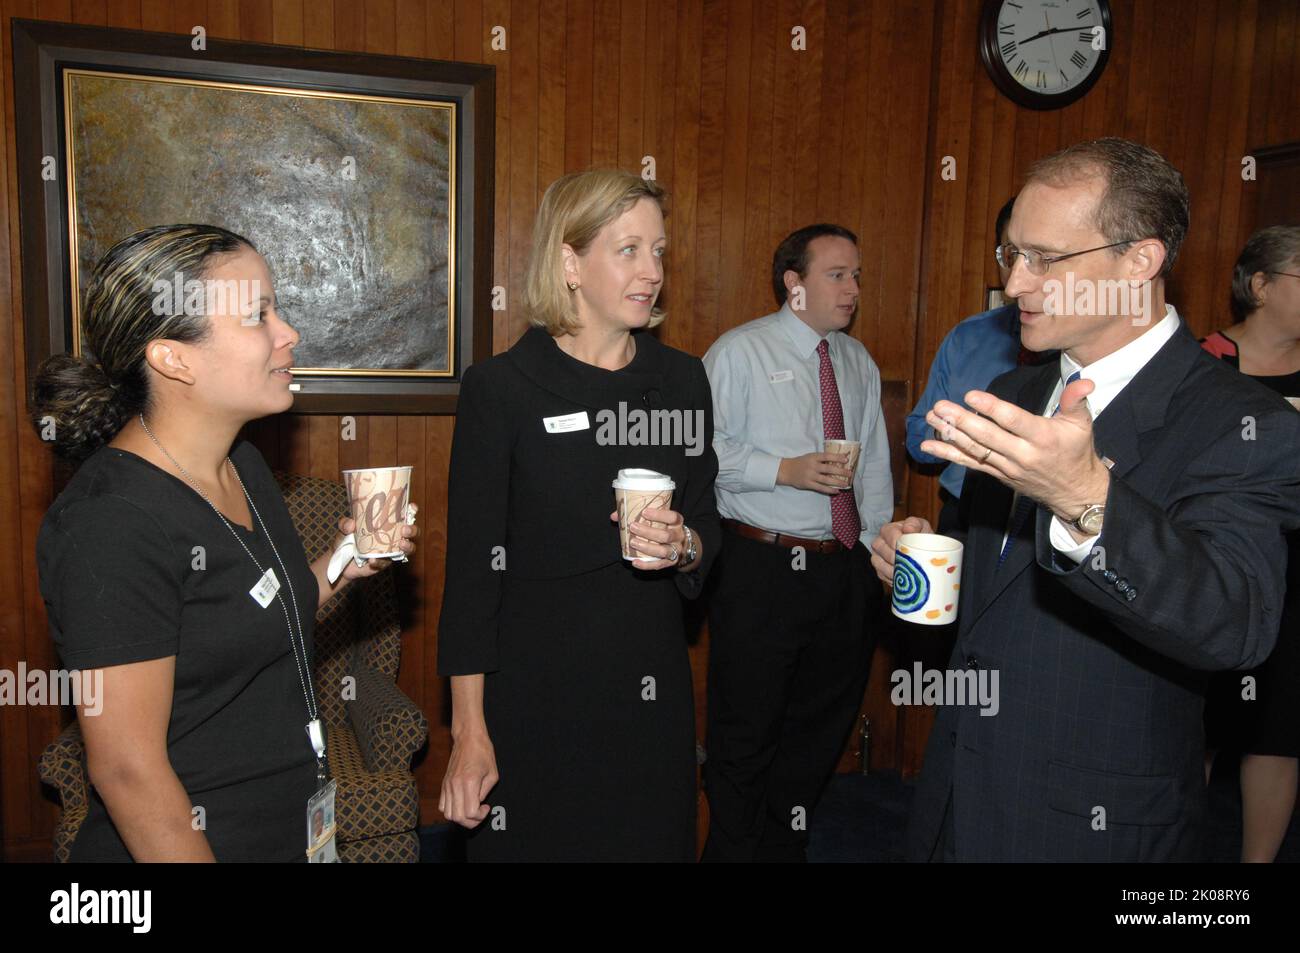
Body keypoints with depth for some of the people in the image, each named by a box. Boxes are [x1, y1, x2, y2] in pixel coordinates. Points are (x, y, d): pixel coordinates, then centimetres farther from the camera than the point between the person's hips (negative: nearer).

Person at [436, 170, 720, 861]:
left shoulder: (683, 378, 3)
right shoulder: (500, 386, -9)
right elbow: (472, 564, -8)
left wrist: (684, 545, -12)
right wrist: (469, 729, -10)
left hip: (653, 687, 4)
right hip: (534, 692, -4)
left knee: (652, 842, 15)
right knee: (537, 843, 10)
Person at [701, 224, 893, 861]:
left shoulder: (859, 362, 13)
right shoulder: (740, 352, -5)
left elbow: (875, 464, 15)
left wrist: (877, 544, 6)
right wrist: (787, 470, -20)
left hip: (845, 570, 6)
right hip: (762, 568, -6)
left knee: (822, 724, 17)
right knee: (745, 730, 4)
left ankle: (786, 844, 37)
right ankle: (733, 847, 26)